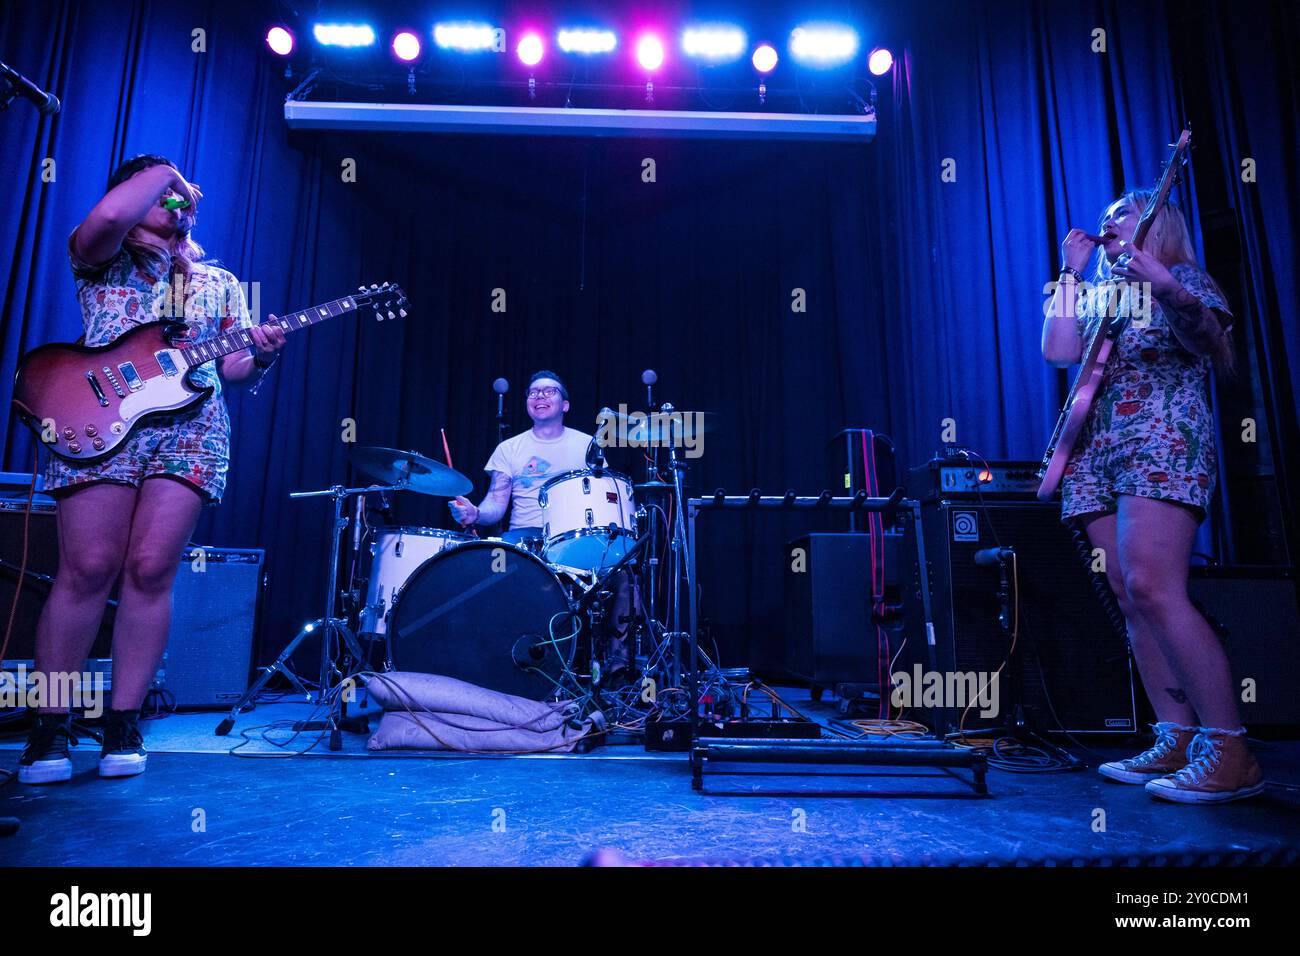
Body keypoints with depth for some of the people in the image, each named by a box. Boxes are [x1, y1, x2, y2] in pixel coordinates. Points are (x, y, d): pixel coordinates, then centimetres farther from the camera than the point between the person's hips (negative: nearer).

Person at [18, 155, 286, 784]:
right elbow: (106, 219, -11)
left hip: (191, 430, 2)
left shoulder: (220, 282, 22)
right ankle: (50, 723, 5)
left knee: (150, 569, -5)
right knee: (88, 568, -7)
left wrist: (260, 356, -7)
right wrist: (159, 174, 5)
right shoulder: (102, 259, 15)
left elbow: (232, 366, 16)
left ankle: (123, 721, 3)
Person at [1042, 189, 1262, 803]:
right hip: (1095, 447, 7)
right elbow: (1058, 352, 8)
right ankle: (1178, 742, 7)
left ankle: (1229, 752, -14)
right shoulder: (1096, 297, 25)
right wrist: (1072, 273, 12)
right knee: (1130, 599, 1)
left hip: (1162, 436, -6)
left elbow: (1214, 347, -7)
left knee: (1152, 589, -21)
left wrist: (1167, 290, -23)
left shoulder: (1184, 276, 9)